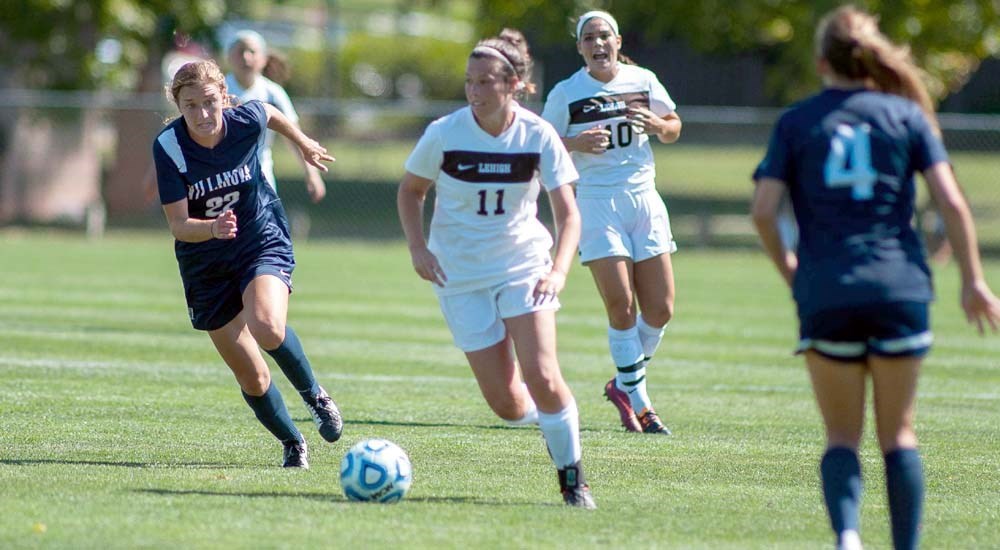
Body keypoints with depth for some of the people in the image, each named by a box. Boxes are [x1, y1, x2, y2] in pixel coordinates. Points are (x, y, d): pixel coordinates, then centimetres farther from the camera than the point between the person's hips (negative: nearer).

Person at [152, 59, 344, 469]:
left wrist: (303, 143, 29)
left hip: (263, 242, -1)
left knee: (268, 328, -32)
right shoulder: (168, 147, -20)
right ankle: (292, 443, 31)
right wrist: (212, 228, -41)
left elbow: (270, 114, 11)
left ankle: (314, 394, -5)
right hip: (205, 264, 1)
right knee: (252, 380, 5)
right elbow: (178, 225, -21)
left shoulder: (246, 121, -16)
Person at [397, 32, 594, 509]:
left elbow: (568, 214, -8)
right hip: (460, 275, 0)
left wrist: (559, 270, -25)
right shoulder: (444, 134, -11)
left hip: (524, 265, 0)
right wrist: (418, 247, -10)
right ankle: (544, 417, 31)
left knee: (542, 377, -18)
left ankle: (573, 480, 1)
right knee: (507, 404, -5)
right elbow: (410, 190, 6)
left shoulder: (538, 136, -10)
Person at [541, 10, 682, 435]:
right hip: (597, 204, -3)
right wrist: (576, 143, -17)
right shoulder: (566, 93, -1)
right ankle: (639, 404, -1)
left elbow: (673, 130, 18)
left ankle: (625, 385, 23)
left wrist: (656, 124, -5)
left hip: (644, 197, 4)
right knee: (621, 307, -11)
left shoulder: (643, 81, 7)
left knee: (660, 309, 1)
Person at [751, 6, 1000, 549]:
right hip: (901, 289, 0)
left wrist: (787, 268, 13)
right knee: (897, 432, 12)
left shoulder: (796, 122, 4)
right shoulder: (906, 114, 5)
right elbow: (951, 202, -3)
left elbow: (763, 210, -3)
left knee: (842, 434, 6)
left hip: (825, 295, 0)